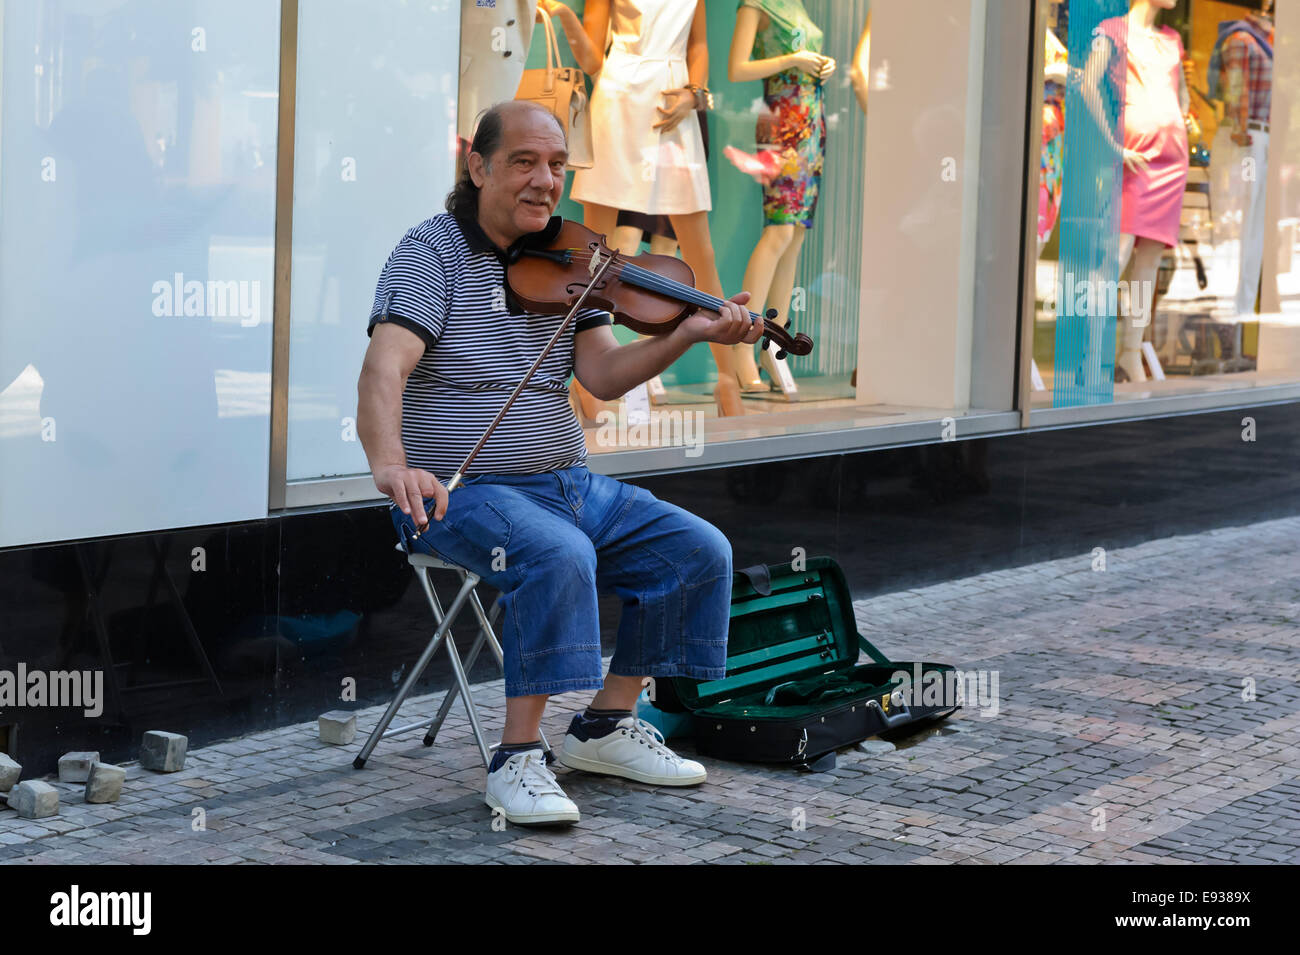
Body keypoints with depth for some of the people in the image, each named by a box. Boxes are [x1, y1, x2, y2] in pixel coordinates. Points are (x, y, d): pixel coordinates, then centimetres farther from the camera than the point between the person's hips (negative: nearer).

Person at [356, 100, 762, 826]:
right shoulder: (432, 253, -8)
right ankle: (518, 757, -25)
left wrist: (688, 335, -17)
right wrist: (390, 463, -42)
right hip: (463, 491, -7)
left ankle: (606, 724, 8)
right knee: (559, 555, -35)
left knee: (700, 550, -3)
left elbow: (603, 375, -1)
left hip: (569, 484, 7)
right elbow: (384, 369, -23)